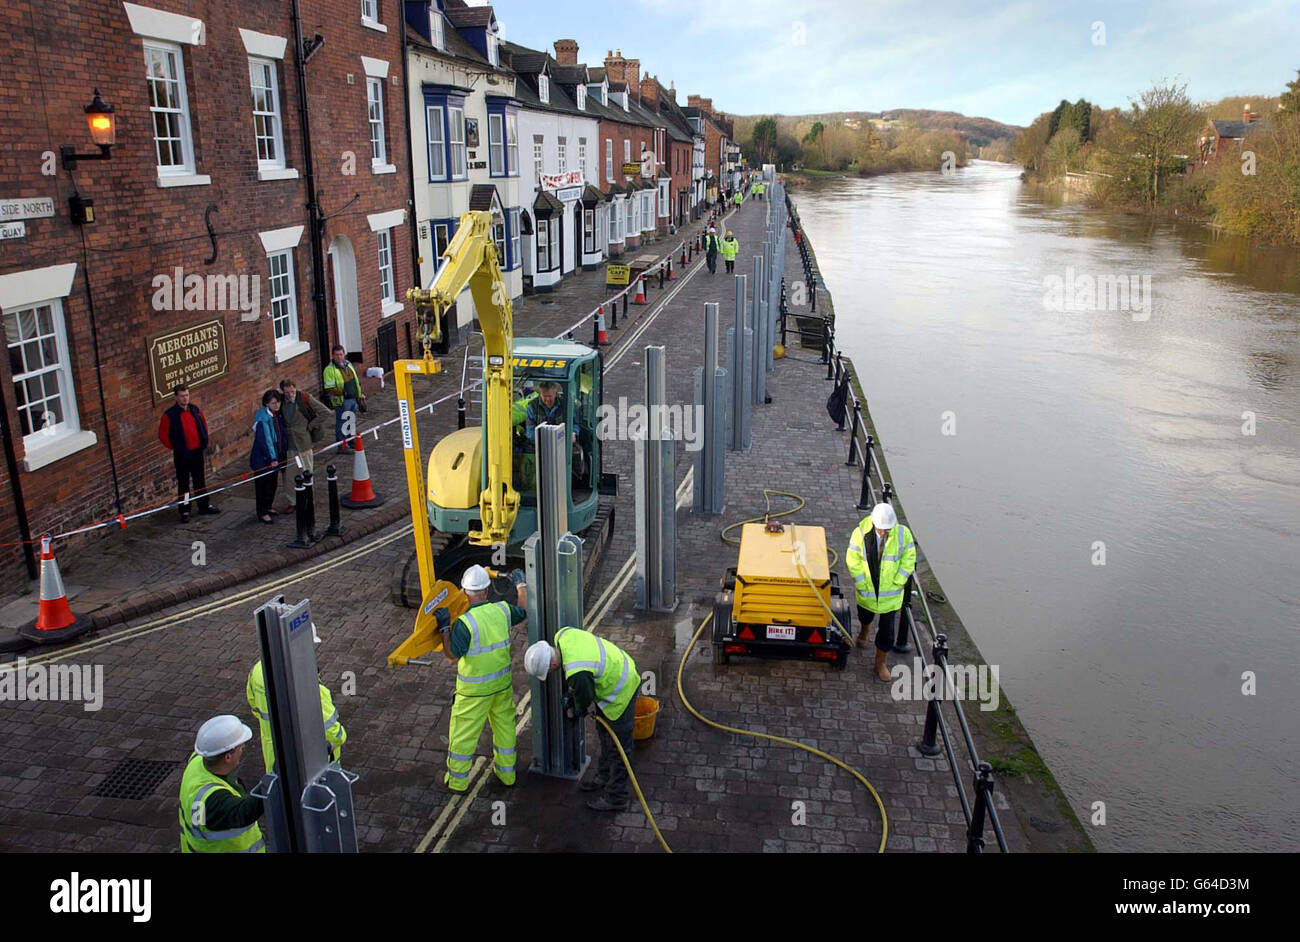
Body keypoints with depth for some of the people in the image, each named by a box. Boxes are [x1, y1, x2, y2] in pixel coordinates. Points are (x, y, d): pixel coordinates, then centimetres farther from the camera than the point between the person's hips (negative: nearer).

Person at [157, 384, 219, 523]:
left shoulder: (195, 410, 1)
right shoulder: (170, 415, -13)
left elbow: (204, 426, 16)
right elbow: (163, 435, -7)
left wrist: (204, 442, 10)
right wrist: (175, 447, -5)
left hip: (197, 451, 5)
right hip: (182, 454, -5)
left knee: (200, 480, 16)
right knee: (183, 483, 5)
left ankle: (204, 506, 29)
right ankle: (184, 511, 14)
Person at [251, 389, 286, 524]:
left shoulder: (278, 415, 5)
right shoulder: (263, 418, -19)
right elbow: (265, 439, -23)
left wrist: (280, 455, 17)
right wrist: (272, 458, -26)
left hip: (275, 457, 8)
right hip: (262, 458, -8)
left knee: (273, 483, 18)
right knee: (263, 484, 2)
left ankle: (267, 507, 34)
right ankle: (262, 513, 11)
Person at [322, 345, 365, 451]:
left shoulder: (348, 365, 12)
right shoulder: (329, 370, -13)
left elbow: (356, 382, 22)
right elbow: (329, 389, -18)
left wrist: (360, 395, 21)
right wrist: (342, 392, -32)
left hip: (353, 399, 8)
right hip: (341, 401, -8)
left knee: (352, 422, 20)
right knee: (342, 424, -4)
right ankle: (342, 446, 4)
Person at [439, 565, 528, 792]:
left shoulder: (464, 622, -26)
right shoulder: (502, 610, -10)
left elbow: (452, 656, -22)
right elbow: (524, 611, 12)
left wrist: (445, 627, -18)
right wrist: (520, 584, 23)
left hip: (474, 689, -5)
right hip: (502, 682, 5)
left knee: (463, 732, 12)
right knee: (504, 725, 21)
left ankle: (457, 779, 26)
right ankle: (506, 772, 36)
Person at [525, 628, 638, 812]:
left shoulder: (577, 673, -37)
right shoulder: (562, 635, -13)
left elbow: (584, 698, -18)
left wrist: (579, 711, 5)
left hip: (620, 691, -10)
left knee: (618, 746, 3)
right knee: (604, 732, 25)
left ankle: (616, 798, 16)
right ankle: (604, 778, 43)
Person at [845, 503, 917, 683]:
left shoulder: (903, 534, -16)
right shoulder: (861, 533, -19)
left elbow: (908, 559, -7)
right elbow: (853, 560, -12)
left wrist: (897, 582, -13)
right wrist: (862, 584, -14)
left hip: (890, 592, -1)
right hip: (867, 588, 1)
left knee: (887, 629, 2)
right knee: (865, 615, 28)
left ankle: (880, 663, 21)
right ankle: (864, 631, 64)